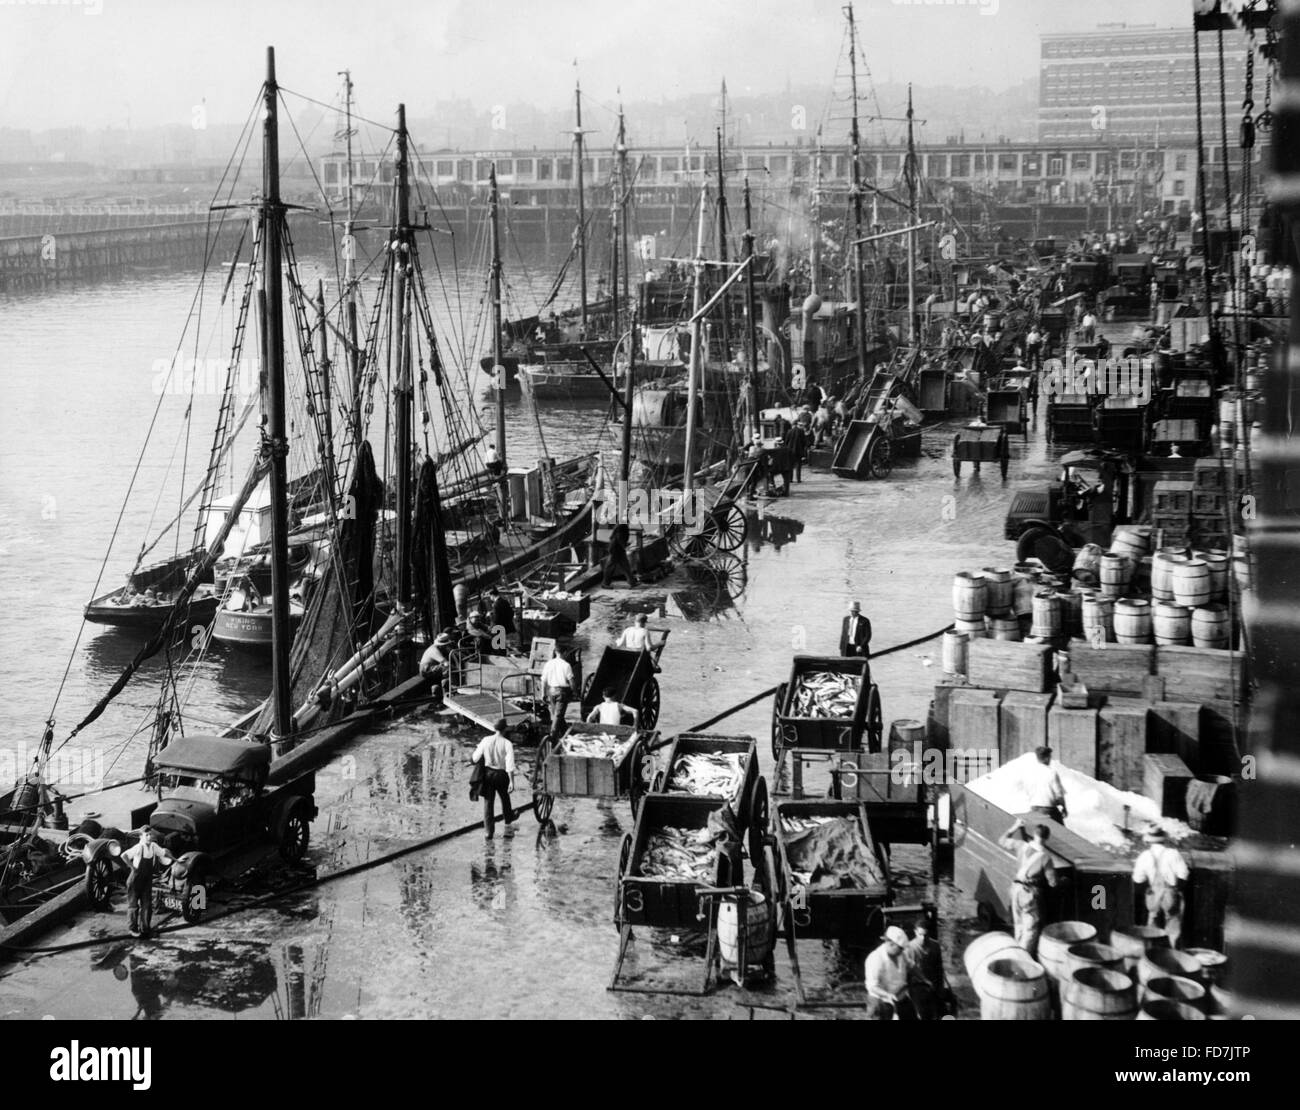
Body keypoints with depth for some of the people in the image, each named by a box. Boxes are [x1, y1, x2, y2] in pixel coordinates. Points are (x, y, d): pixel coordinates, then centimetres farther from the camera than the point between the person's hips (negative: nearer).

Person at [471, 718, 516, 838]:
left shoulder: (486, 740, -8)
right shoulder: (507, 744, -14)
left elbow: (475, 758, -3)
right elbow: (510, 765, -19)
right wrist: (511, 781, -18)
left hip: (488, 773, 1)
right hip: (501, 774, -1)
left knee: (488, 802, 7)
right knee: (505, 798, 25)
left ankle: (489, 831, 3)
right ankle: (509, 820, 48)